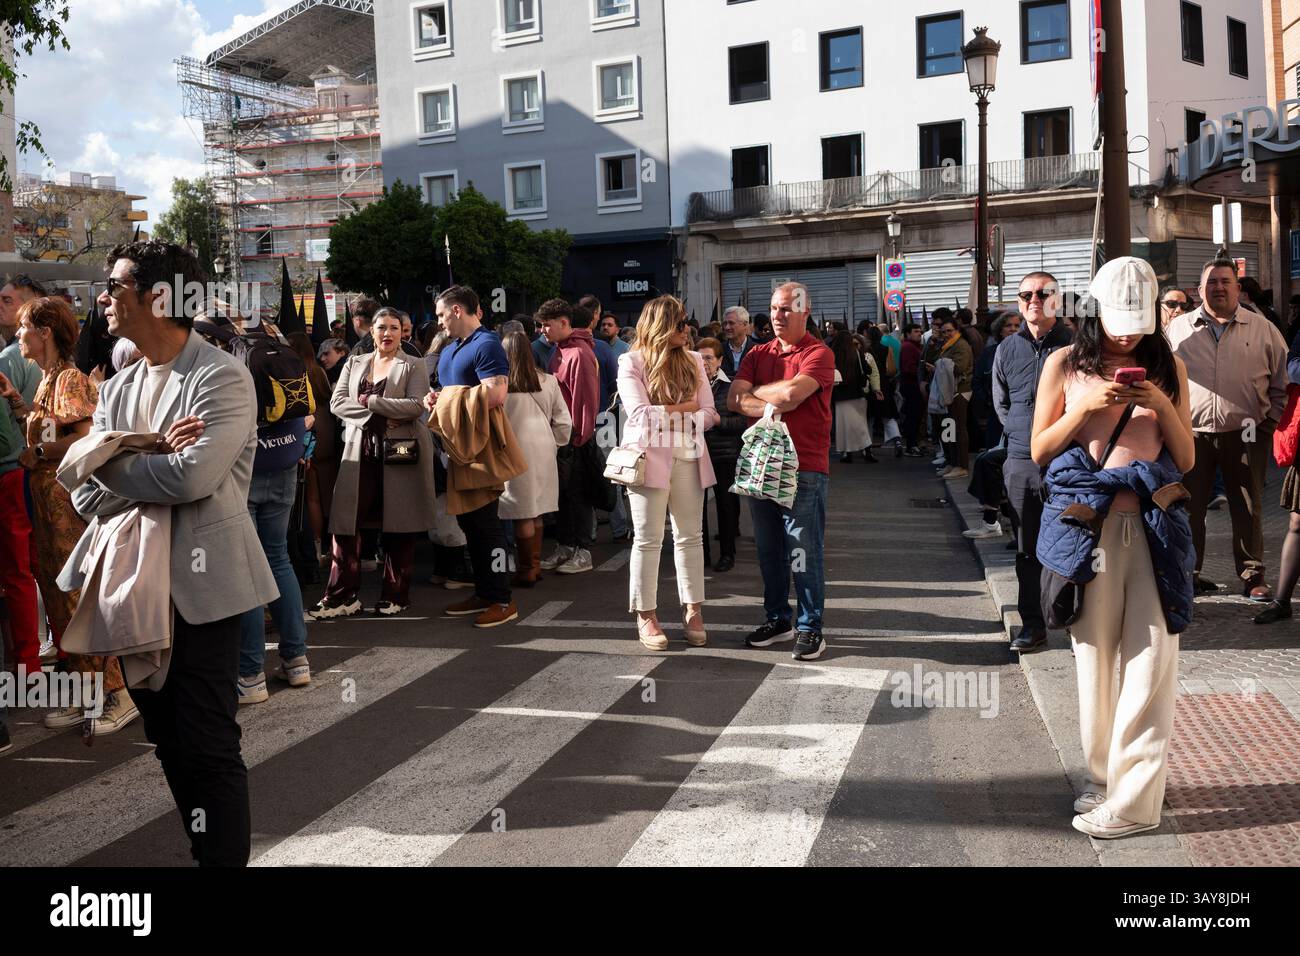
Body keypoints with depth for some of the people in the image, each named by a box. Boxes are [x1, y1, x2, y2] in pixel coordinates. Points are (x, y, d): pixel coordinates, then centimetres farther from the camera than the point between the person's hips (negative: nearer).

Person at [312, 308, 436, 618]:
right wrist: (374, 417, -10)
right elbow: (336, 403, 4)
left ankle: (396, 595, 14)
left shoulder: (413, 366, 5)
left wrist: (368, 401, -11)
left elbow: (416, 405, -11)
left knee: (398, 526, 2)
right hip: (361, 452, 3)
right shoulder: (355, 362, 16)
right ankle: (343, 595, 3)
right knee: (346, 523, -4)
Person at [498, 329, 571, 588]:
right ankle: (535, 565, 22)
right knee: (536, 512, 15)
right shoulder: (547, 381, 4)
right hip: (543, 450, 5)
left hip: (516, 451, -5)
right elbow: (564, 422, 7)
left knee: (523, 515, 0)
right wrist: (555, 443, 20)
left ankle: (527, 571, 6)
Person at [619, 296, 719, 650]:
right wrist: (684, 409, -6)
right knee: (648, 539, 2)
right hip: (650, 457, -4)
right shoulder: (632, 362, -1)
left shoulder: (694, 361, 11)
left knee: (690, 537, 6)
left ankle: (693, 611, 14)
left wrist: (665, 413, -11)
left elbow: (708, 415, 3)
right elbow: (640, 414, -13)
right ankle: (646, 615, 9)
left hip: (688, 458, 4)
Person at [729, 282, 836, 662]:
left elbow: (792, 392, -21)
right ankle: (777, 619, 26)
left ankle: (811, 627, 8)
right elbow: (734, 399, 1)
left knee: (804, 550, -3)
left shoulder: (818, 353, -5)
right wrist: (772, 406, -15)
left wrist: (753, 392, -3)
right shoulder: (757, 354, 14)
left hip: (804, 466, -6)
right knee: (769, 549, 13)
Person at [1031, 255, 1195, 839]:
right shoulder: (1066, 365, 7)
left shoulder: (1167, 367, 10)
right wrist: (1086, 407, -9)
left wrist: (1165, 407, -7)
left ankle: (1136, 798, 3)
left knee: (1149, 660, -4)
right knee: (1094, 656, 6)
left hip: (1153, 524, 1)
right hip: (1088, 526, 0)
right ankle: (1102, 774, 22)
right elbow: (1039, 452, 5)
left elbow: (1187, 460, 10)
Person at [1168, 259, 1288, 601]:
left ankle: (1252, 576, 16)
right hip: (1192, 435, 0)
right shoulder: (1178, 329, 6)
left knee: (1248, 510, 5)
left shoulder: (1263, 329, 6)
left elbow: (1281, 383, 10)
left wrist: (1271, 423, 3)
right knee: (1189, 509, 5)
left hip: (1246, 435, 0)